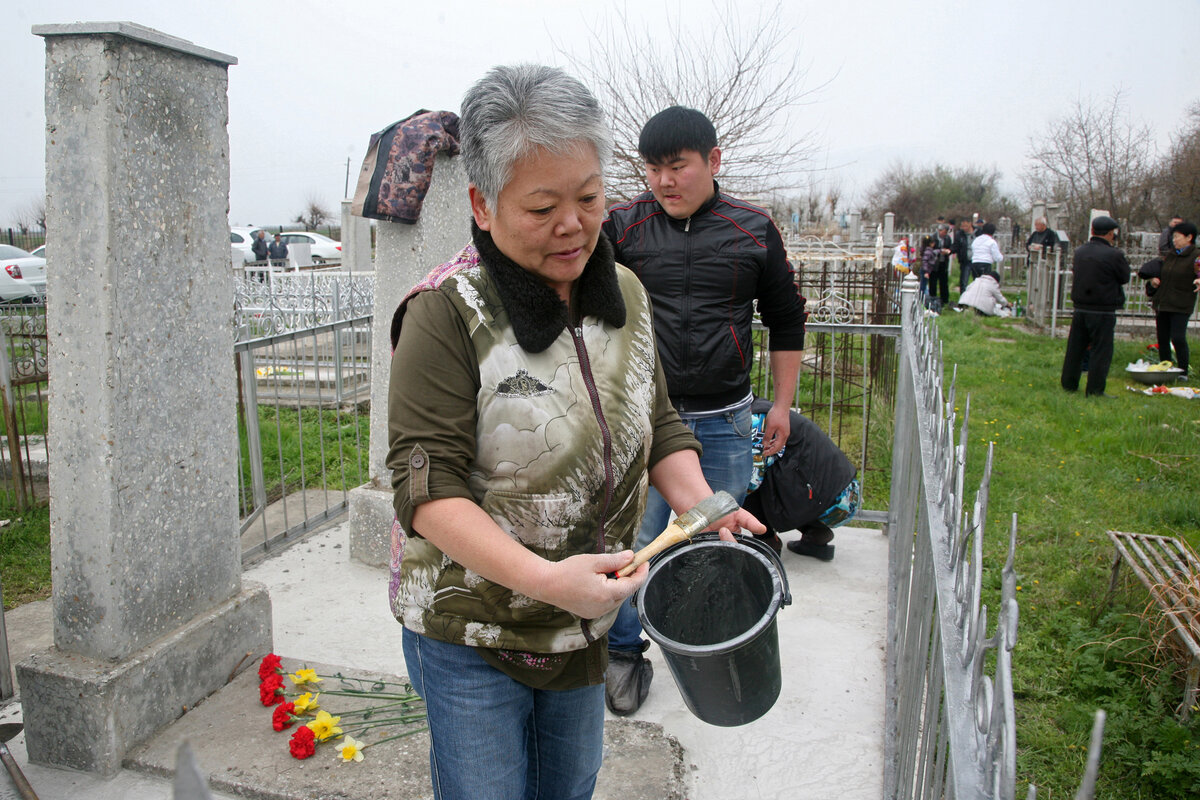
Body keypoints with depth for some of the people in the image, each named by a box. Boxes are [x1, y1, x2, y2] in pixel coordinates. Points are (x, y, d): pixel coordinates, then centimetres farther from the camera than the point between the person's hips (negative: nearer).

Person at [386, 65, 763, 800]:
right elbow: (427, 487, -24)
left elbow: (658, 425, 6)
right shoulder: (447, 313, -20)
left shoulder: (624, 292, -1)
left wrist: (701, 507, -13)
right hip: (469, 630, -5)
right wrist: (542, 578, -35)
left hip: (584, 616, 6)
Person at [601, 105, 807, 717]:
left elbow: (786, 320, 11)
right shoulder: (625, 225, -1)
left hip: (724, 422, 1)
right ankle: (624, 652, 25)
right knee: (633, 539, 3)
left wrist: (782, 404, 11)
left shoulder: (754, 229, 2)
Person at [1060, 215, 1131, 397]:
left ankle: (1068, 384, 21)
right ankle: (1095, 390, 3)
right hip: (1103, 312, -6)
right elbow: (1125, 277, -2)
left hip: (1080, 308, 6)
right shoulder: (1113, 254, -15)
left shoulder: (1079, 251, 2)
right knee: (1101, 350, 2)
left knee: (1075, 348, 14)